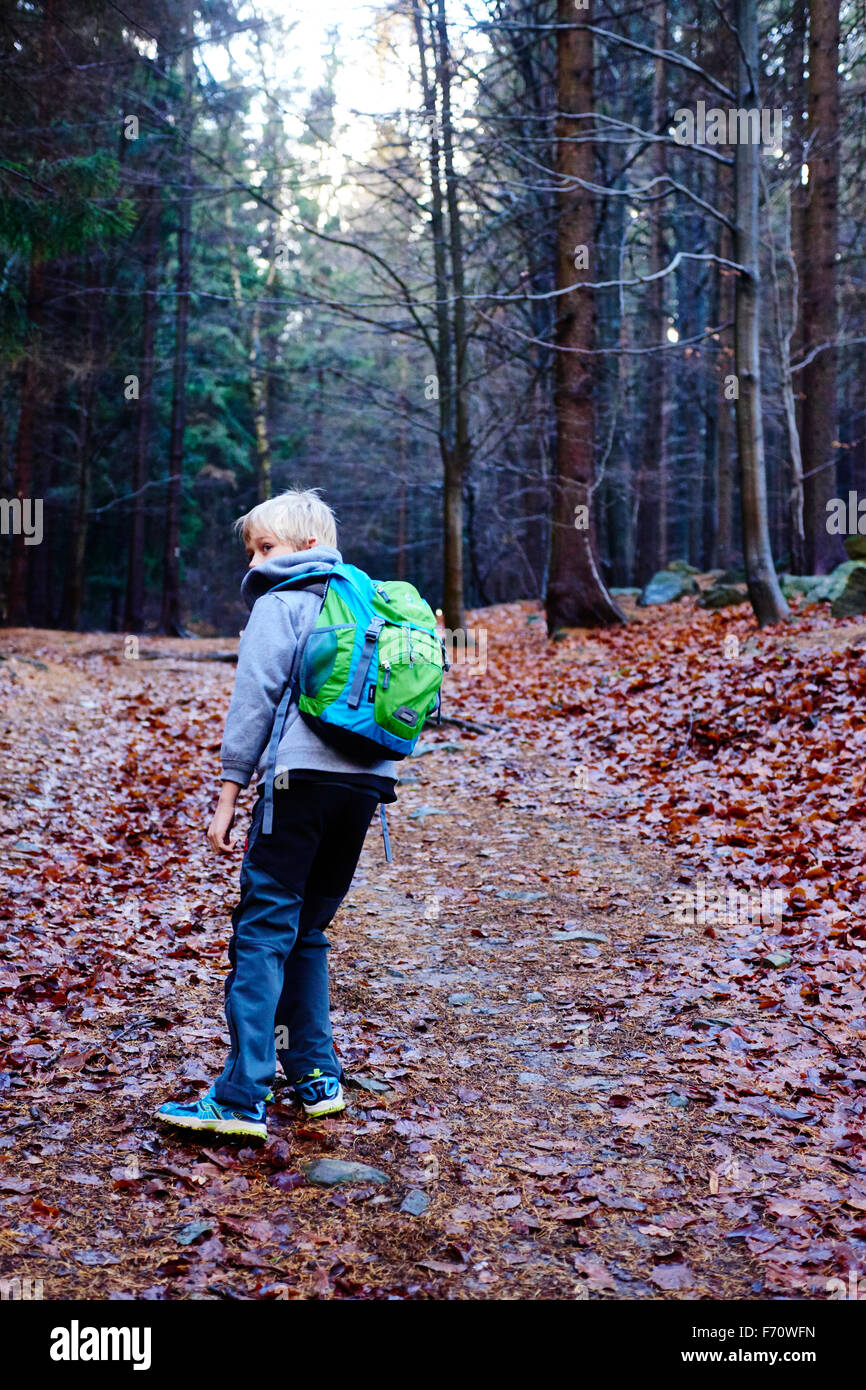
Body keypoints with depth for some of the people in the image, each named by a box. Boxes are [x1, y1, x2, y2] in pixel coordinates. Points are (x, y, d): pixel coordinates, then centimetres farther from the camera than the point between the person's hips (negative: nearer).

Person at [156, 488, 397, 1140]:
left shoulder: (280, 602, 2)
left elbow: (255, 698, -5)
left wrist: (229, 793, -3)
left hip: (304, 776, -7)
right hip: (369, 781, 7)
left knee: (263, 931, -7)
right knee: (306, 932, 16)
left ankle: (243, 1099, -11)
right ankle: (317, 1075, 17)